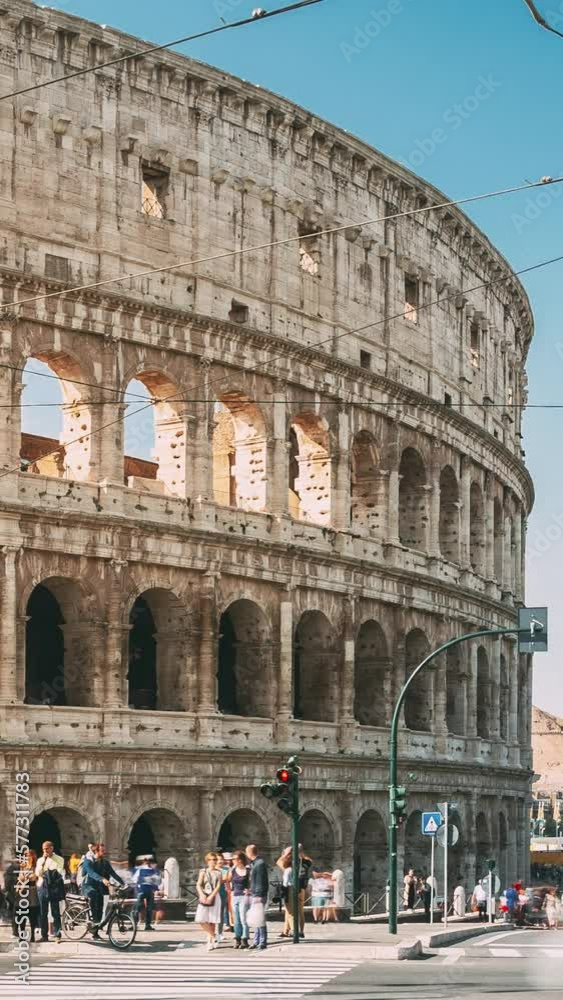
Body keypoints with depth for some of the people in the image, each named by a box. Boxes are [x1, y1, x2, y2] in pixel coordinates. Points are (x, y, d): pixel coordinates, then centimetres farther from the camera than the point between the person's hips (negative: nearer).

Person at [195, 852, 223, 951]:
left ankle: (210, 941, 9)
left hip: (215, 897, -1)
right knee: (201, 919, -11)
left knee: (212, 920, 0)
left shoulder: (218, 872, 6)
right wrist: (202, 895, -19)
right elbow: (198, 885, -1)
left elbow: (218, 886, -3)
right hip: (204, 897, 1)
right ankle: (213, 937, 3)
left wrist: (211, 896, -17)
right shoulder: (203, 872, 7)